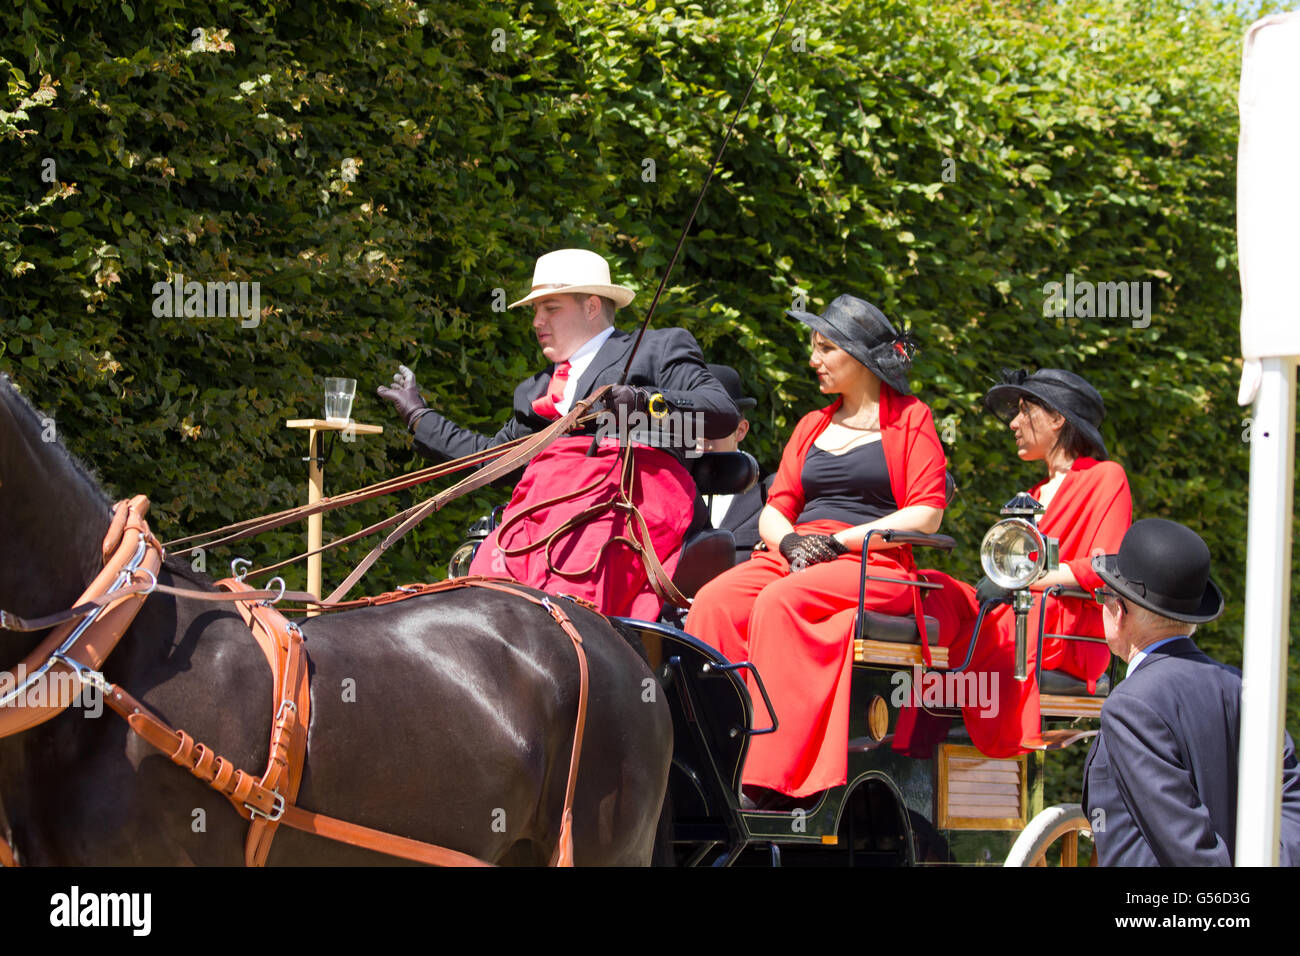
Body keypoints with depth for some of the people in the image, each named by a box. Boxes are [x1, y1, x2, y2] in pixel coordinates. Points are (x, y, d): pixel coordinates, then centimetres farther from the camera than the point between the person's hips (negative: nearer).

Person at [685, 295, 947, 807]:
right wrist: (790, 541, -5)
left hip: (874, 567, -6)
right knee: (715, 602, -26)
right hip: (795, 557, 6)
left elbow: (926, 515, -3)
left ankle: (767, 781, -41)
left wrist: (838, 540, -10)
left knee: (780, 603, -36)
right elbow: (774, 510, 20)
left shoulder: (910, 419, 8)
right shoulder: (813, 426, 26)